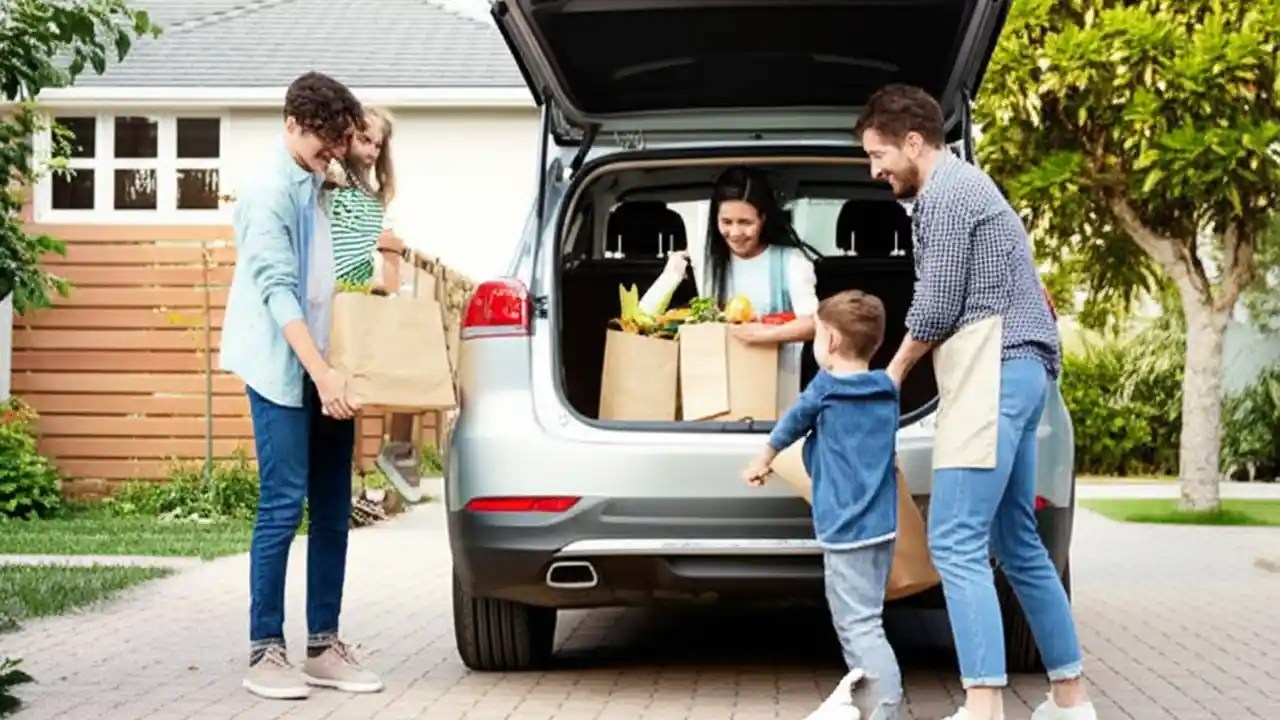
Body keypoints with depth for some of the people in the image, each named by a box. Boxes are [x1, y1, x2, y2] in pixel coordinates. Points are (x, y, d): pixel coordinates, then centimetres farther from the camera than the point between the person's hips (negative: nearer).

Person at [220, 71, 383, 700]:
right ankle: (265, 651, 1)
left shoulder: (320, 188, 13)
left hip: (326, 370, 8)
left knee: (332, 511, 7)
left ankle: (324, 646, 14)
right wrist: (321, 372, -24)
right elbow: (278, 290, -19)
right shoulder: (271, 190, -11)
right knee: (283, 507, -7)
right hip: (284, 371, -8)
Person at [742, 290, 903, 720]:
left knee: (860, 623, -10)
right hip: (883, 524, 7)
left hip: (847, 527, -7)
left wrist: (762, 462, 30)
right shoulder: (888, 393, 9)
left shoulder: (825, 387, -7)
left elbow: (791, 425, 11)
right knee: (853, 617, 20)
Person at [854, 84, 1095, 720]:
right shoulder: (963, 185, 24)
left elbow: (936, 309, -12)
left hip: (993, 373, -11)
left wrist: (893, 372, 3)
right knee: (1016, 540, 13)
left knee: (955, 542, -15)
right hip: (1011, 372, 11)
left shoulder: (944, 191, -8)